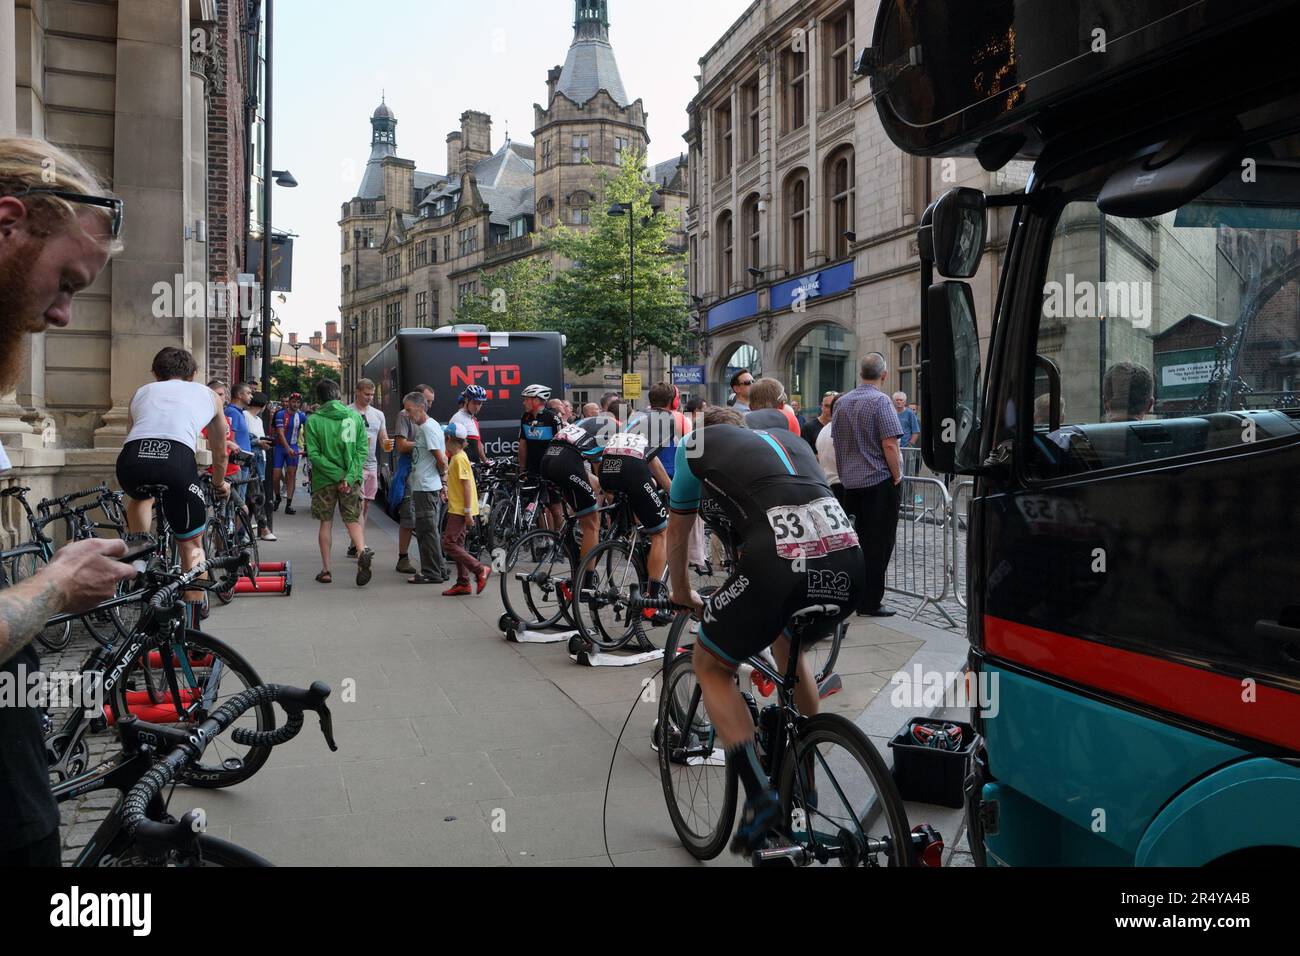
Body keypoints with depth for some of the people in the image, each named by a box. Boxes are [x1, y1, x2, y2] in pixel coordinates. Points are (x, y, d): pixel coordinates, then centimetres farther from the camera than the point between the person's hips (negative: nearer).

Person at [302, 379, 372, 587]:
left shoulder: (313, 421, -5)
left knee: (326, 523, 10)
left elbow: (314, 455, -12)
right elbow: (362, 450, -6)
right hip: (352, 480, 1)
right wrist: (349, 477, -11)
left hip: (324, 481, -1)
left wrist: (338, 475, -12)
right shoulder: (355, 416, 0)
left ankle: (326, 571, 14)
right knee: (353, 520, 9)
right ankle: (362, 552, -18)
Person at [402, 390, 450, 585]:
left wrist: (441, 473, -1)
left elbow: (441, 460, -18)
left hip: (426, 488, -10)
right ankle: (439, 569, 20)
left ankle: (432, 573, -1)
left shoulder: (429, 427, -14)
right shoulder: (422, 427, 18)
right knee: (430, 531, 14)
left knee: (427, 531, -6)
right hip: (423, 487, 10)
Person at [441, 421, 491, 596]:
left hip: (460, 510, -10)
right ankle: (463, 584, 14)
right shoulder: (456, 457, 14)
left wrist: (468, 511, -22)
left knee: (449, 544, -10)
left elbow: (467, 485, -20)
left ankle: (480, 569, -8)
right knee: (457, 545, 11)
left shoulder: (459, 458, -16)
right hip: (457, 508, 10)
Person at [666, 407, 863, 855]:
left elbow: (678, 531, 33)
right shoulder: (788, 439, 33)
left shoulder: (697, 444, 22)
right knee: (789, 646, 35)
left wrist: (682, 593, 49)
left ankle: (760, 797, 4)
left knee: (711, 669, 17)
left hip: (779, 565, -5)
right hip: (849, 561, 6)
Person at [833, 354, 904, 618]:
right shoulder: (880, 401, -12)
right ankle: (870, 603, 1)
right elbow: (889, 444, -17)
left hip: (850, 482, 7)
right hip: (880, 482, -6)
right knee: (878, 544, -1)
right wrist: (897, 477, -8)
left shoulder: (841, 402, 10)